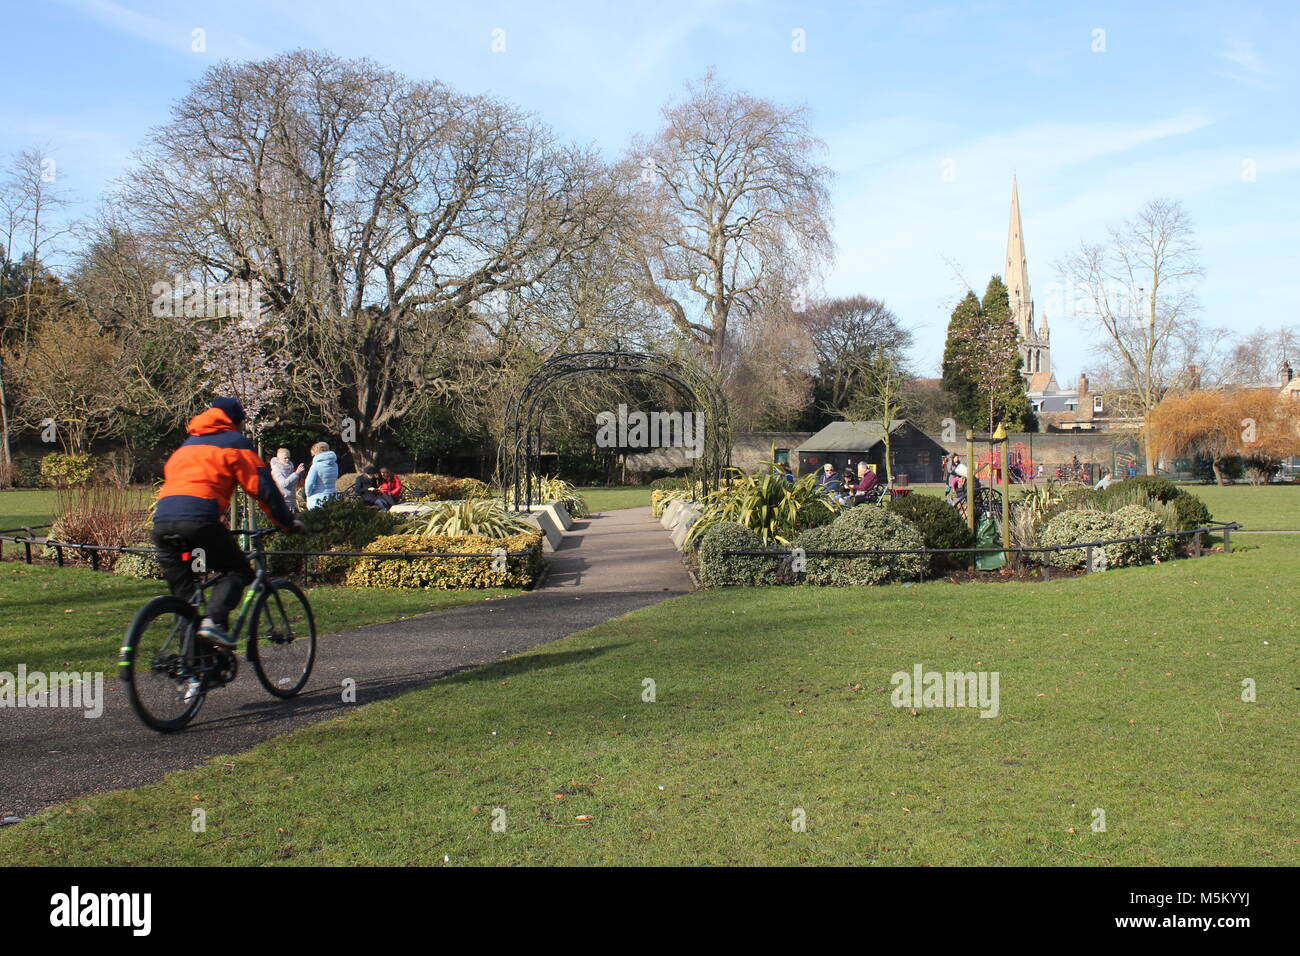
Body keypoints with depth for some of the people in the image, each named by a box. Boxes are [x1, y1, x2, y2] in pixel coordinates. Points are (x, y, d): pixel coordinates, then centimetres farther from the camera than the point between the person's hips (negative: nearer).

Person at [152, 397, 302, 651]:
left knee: (182, 592, 14)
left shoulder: (187, 444, 33)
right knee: (238, 571, 8)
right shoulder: (234, 442, 13)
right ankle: (213, 620, -16)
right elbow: (262, 486, 7)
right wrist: (287, 523, 14)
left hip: (162, 520, 6)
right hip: (198, 520, -6)